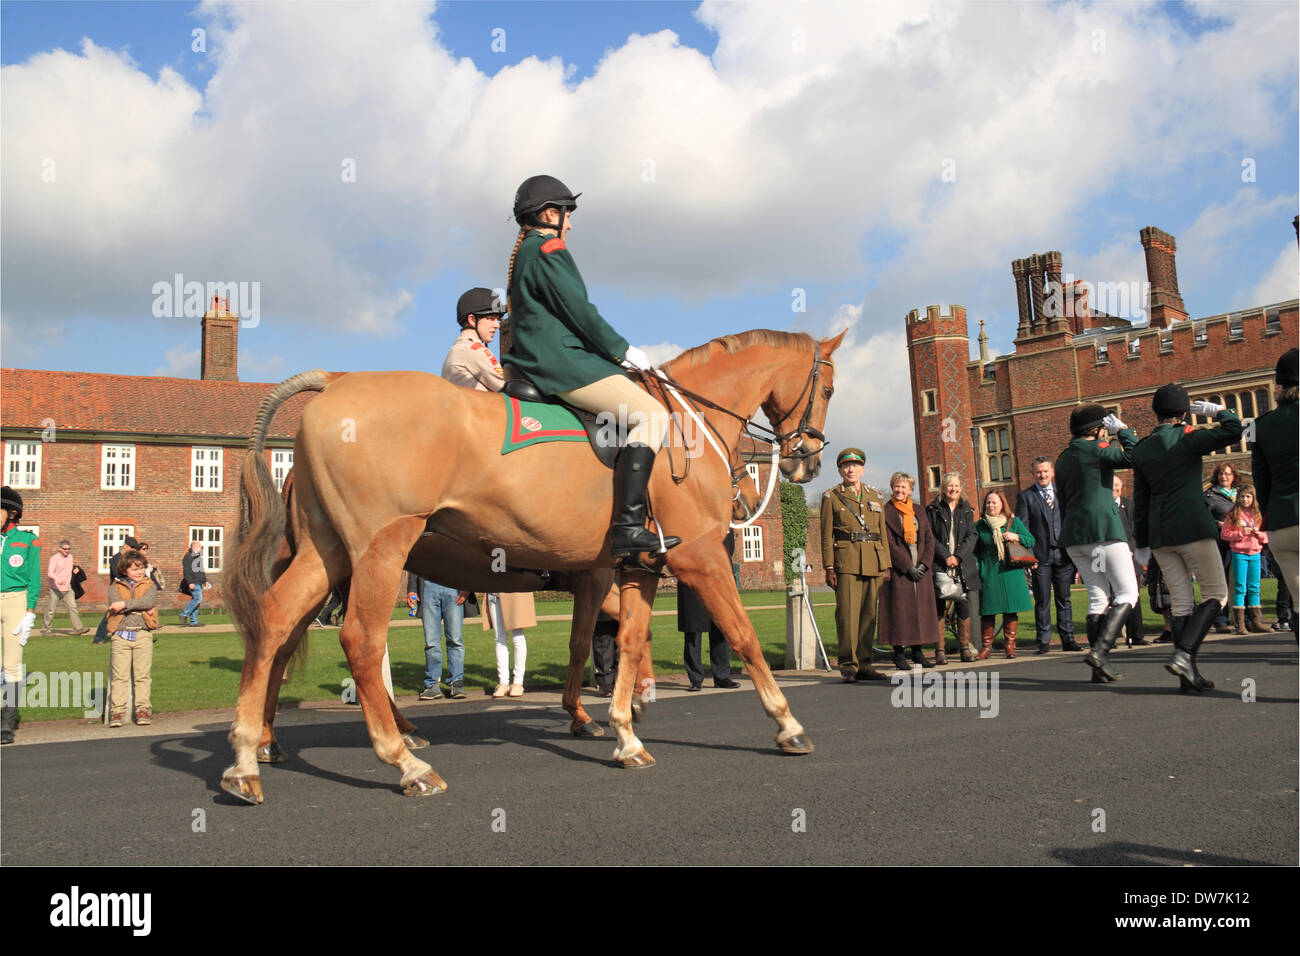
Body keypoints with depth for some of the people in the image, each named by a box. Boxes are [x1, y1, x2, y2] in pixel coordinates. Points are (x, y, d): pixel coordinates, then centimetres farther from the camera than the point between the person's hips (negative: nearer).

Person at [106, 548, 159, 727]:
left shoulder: (149, 586, 12)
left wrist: (125, 604, -15)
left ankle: (143, 709, 5)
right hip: (121, 634, 0)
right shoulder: (115, 587, 12)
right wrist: (142, 608, -11)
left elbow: (149, 601, -9)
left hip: (143, 634, 0)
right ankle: (117, 711, 0)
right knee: (119, 675, -2)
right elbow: (116, 604, -7)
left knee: (143, 675, 0)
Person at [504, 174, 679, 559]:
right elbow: (579, 312, -15)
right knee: (651, 415, -18)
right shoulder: (548, 250, -9)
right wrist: (623, 350, -4)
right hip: (561, 364, -11)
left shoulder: (523, 253, 23)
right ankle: (627, 526, -28)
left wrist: (614, 352, 20)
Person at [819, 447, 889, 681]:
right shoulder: (831, 497, 7)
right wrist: (829, 567, -7)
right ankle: (848, 666, -3)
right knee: (848, 613, -8)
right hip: (846, 561, -4)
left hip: (873, 563, 4)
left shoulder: (876, 497, 19)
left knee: (869, 613, 5)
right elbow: (826, 535, 1)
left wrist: (886, 565, 11)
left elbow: (883, 532, 18)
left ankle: (864, 664, 11)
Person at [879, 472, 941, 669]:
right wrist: (908, 567, -13)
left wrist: (924, 564, -5)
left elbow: (929, 538, 10)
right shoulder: (886, 511, -2)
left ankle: (917, 652, 14)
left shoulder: (918, 510, 13)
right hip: (898, 570, -5)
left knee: (921, 608, 5)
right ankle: (898, 654, 2)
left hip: (920, 569, 5)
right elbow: (888, 543, -8)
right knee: (899, 609, -5)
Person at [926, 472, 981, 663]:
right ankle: (939, 650, -1)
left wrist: (958, 556, -7)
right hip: (940, 565, -2)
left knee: (963, 606, 2)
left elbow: (971, 536, 7)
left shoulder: (967, 510, 14)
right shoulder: (933, 510, 6)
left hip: (963, 565, 2)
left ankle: (965, 648, 11)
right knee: (939, 607, -4)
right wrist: (945, 556, -11)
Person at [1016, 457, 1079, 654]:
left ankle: (1068, 639, 13)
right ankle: (1044, 641, 6)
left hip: (1063, 554, 3)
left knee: (1064, 599, 7)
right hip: (1040, 555, -3)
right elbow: (1022, 527, -1)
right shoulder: (1025, 496, 4)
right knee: (1042, 601, 0)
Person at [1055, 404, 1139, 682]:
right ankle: (1100, 649, -19)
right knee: (1127, 593, -2)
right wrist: (1122, 429, 0)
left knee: (1098, 598, 9)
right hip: (1103, 529, -8)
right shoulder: (1094, 448, -4)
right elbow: (1132, 456, -15)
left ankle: (1099, 669, 3)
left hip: (1072, 535, 8)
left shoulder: (1062, 459, 19)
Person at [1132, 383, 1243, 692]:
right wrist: (1212, 409, 4)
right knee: (1215, 594, 4)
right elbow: (1233, 429, -15)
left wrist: (1142, 543, 14)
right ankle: (1183, 655, -14)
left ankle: (1188, 674, 6)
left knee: (1181, 602, 8)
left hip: (1159, 533, 5)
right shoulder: (1188, 438, -6)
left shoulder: (1142, 449, 10)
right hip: (1193, 526, -5)